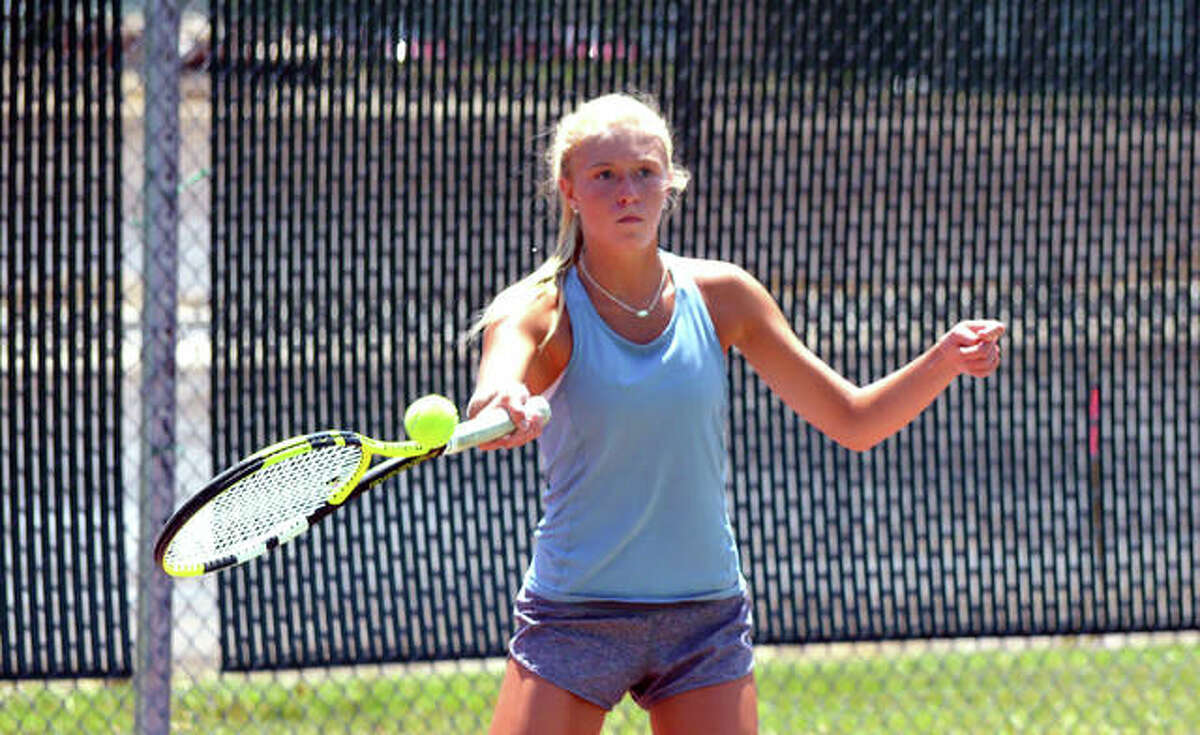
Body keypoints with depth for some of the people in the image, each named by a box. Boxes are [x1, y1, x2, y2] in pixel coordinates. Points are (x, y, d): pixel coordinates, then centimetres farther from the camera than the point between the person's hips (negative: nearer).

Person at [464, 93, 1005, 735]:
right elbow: (486, 415, -30)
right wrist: (501, 410, -55)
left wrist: (945, 361, -11)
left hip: (706, 624, 2)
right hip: (573, 624, -2)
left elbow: (854, 421, 7)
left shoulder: (719, 295, 1)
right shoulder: (539, 312, -8)